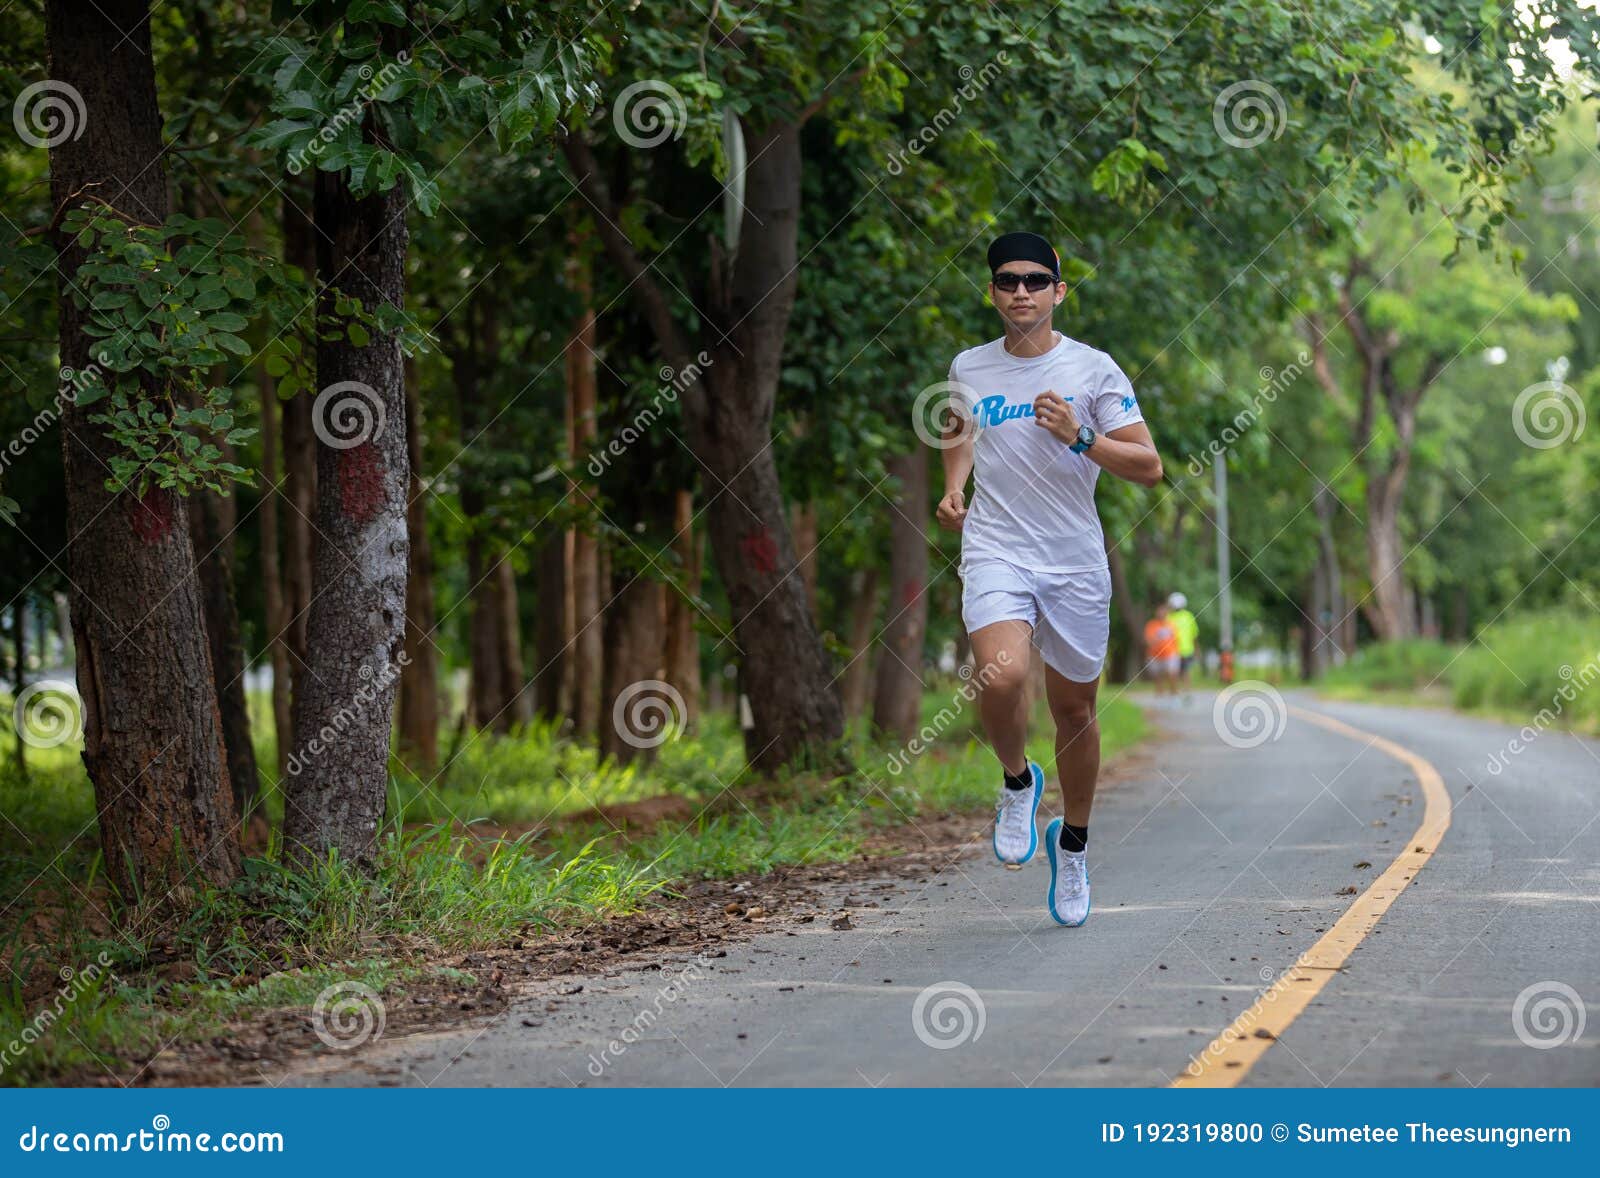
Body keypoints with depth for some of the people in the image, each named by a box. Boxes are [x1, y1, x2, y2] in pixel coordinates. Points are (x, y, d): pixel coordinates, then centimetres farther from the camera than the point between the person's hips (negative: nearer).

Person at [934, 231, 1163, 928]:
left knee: (1074, 708, 8)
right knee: (1000, 675, -27)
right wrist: (954, 489, 10)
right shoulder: (968, 368, 6)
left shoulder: (1093, 369, -2)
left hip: (1075, 561, 0)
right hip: (995, 551, 0)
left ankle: (1073, 842, 31)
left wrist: (1079, 437, -18)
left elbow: (1149, 467, -3)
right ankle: (1016, 783, 4)